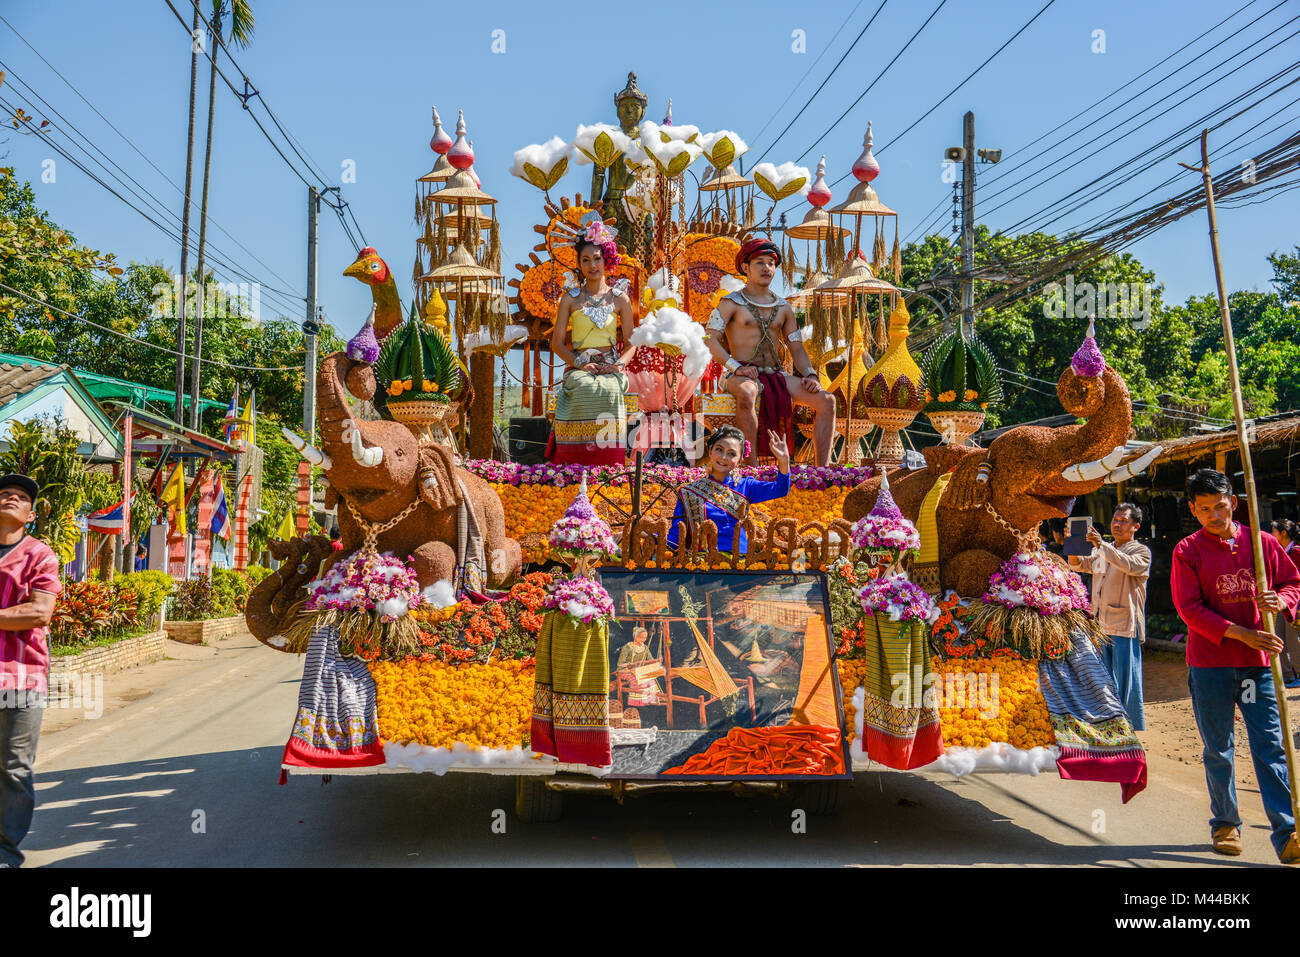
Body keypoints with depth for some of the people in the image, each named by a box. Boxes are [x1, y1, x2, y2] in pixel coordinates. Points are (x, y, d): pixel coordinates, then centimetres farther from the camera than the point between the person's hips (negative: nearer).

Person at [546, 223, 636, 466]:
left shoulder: (620, 299, 11)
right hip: (578, 370, 0)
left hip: (610, 371, 0)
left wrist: (619, 364, -6)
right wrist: (579, 363, -8)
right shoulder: (570, 299, 10)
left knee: (609, 389, -29)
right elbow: (557, 342, 8)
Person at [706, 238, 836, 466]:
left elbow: (797, 347, 18)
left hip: (776, 374, 5)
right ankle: (752, 465, -36)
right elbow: (710, 339, -7)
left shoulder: (783, 308, 19)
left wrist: (810, 375, -2)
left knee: (826, 400, -16)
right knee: (747, 392, -43)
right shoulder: (731, 303, 4)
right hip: (742, 375, -5)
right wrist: (736, 366, -20)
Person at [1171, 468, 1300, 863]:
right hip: (1210, 665, -1)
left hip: (1258, 664, 1)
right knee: (1218, 751, 9)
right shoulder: (1188, 551, -3)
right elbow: (1190, 609, -8)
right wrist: (1241, 633, -17)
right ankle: (1225, 825, 23)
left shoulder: (1263, 543, 4)